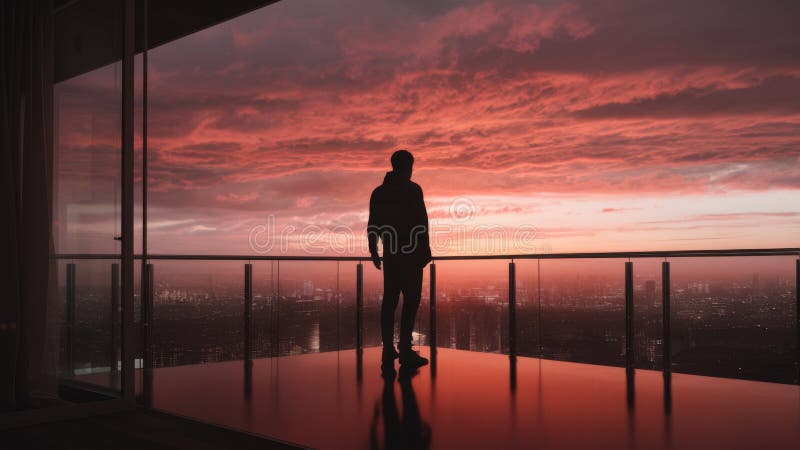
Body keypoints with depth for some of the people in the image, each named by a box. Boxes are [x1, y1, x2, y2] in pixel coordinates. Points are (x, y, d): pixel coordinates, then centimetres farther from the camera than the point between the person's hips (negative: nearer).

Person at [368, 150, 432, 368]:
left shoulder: (379, 192, 11)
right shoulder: (412, 189, -7)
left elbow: (373, 225, 13)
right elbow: (421, 223, -12)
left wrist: (374, 252, 20)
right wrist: (425, 250, -7)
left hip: (390, 254, 6)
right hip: (411, 253, -6)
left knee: (390, 300, 9)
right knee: (411, 300, -5)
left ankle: (388, 349, 11)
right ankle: (405, 350, -9)